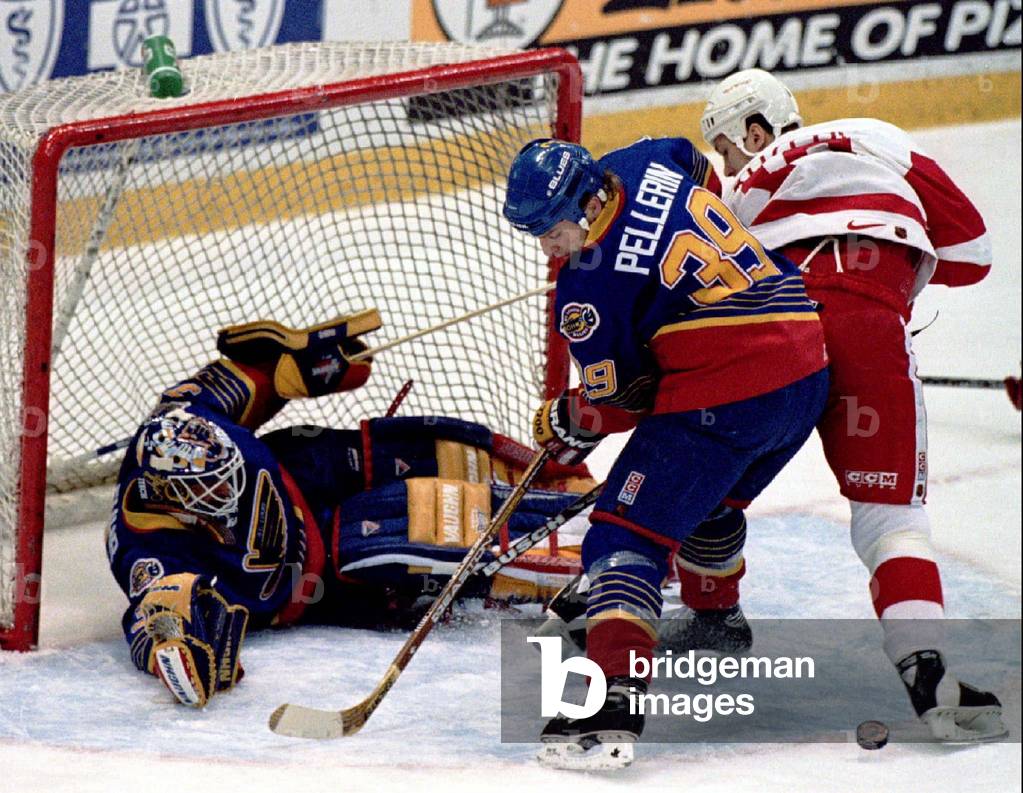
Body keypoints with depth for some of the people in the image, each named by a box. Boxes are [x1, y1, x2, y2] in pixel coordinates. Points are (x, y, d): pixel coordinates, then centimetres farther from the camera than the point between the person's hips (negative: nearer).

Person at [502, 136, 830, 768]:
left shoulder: (589, 288, -13)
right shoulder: (641, 165, 6)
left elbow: (619, 400, -5)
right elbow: (695, 164, 32)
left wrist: (568, 425, 15)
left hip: (722, 401, -9)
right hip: (809, 371, 9)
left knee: (627, 536, -8)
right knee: (712, 503, 33)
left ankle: (613, 703, -24)